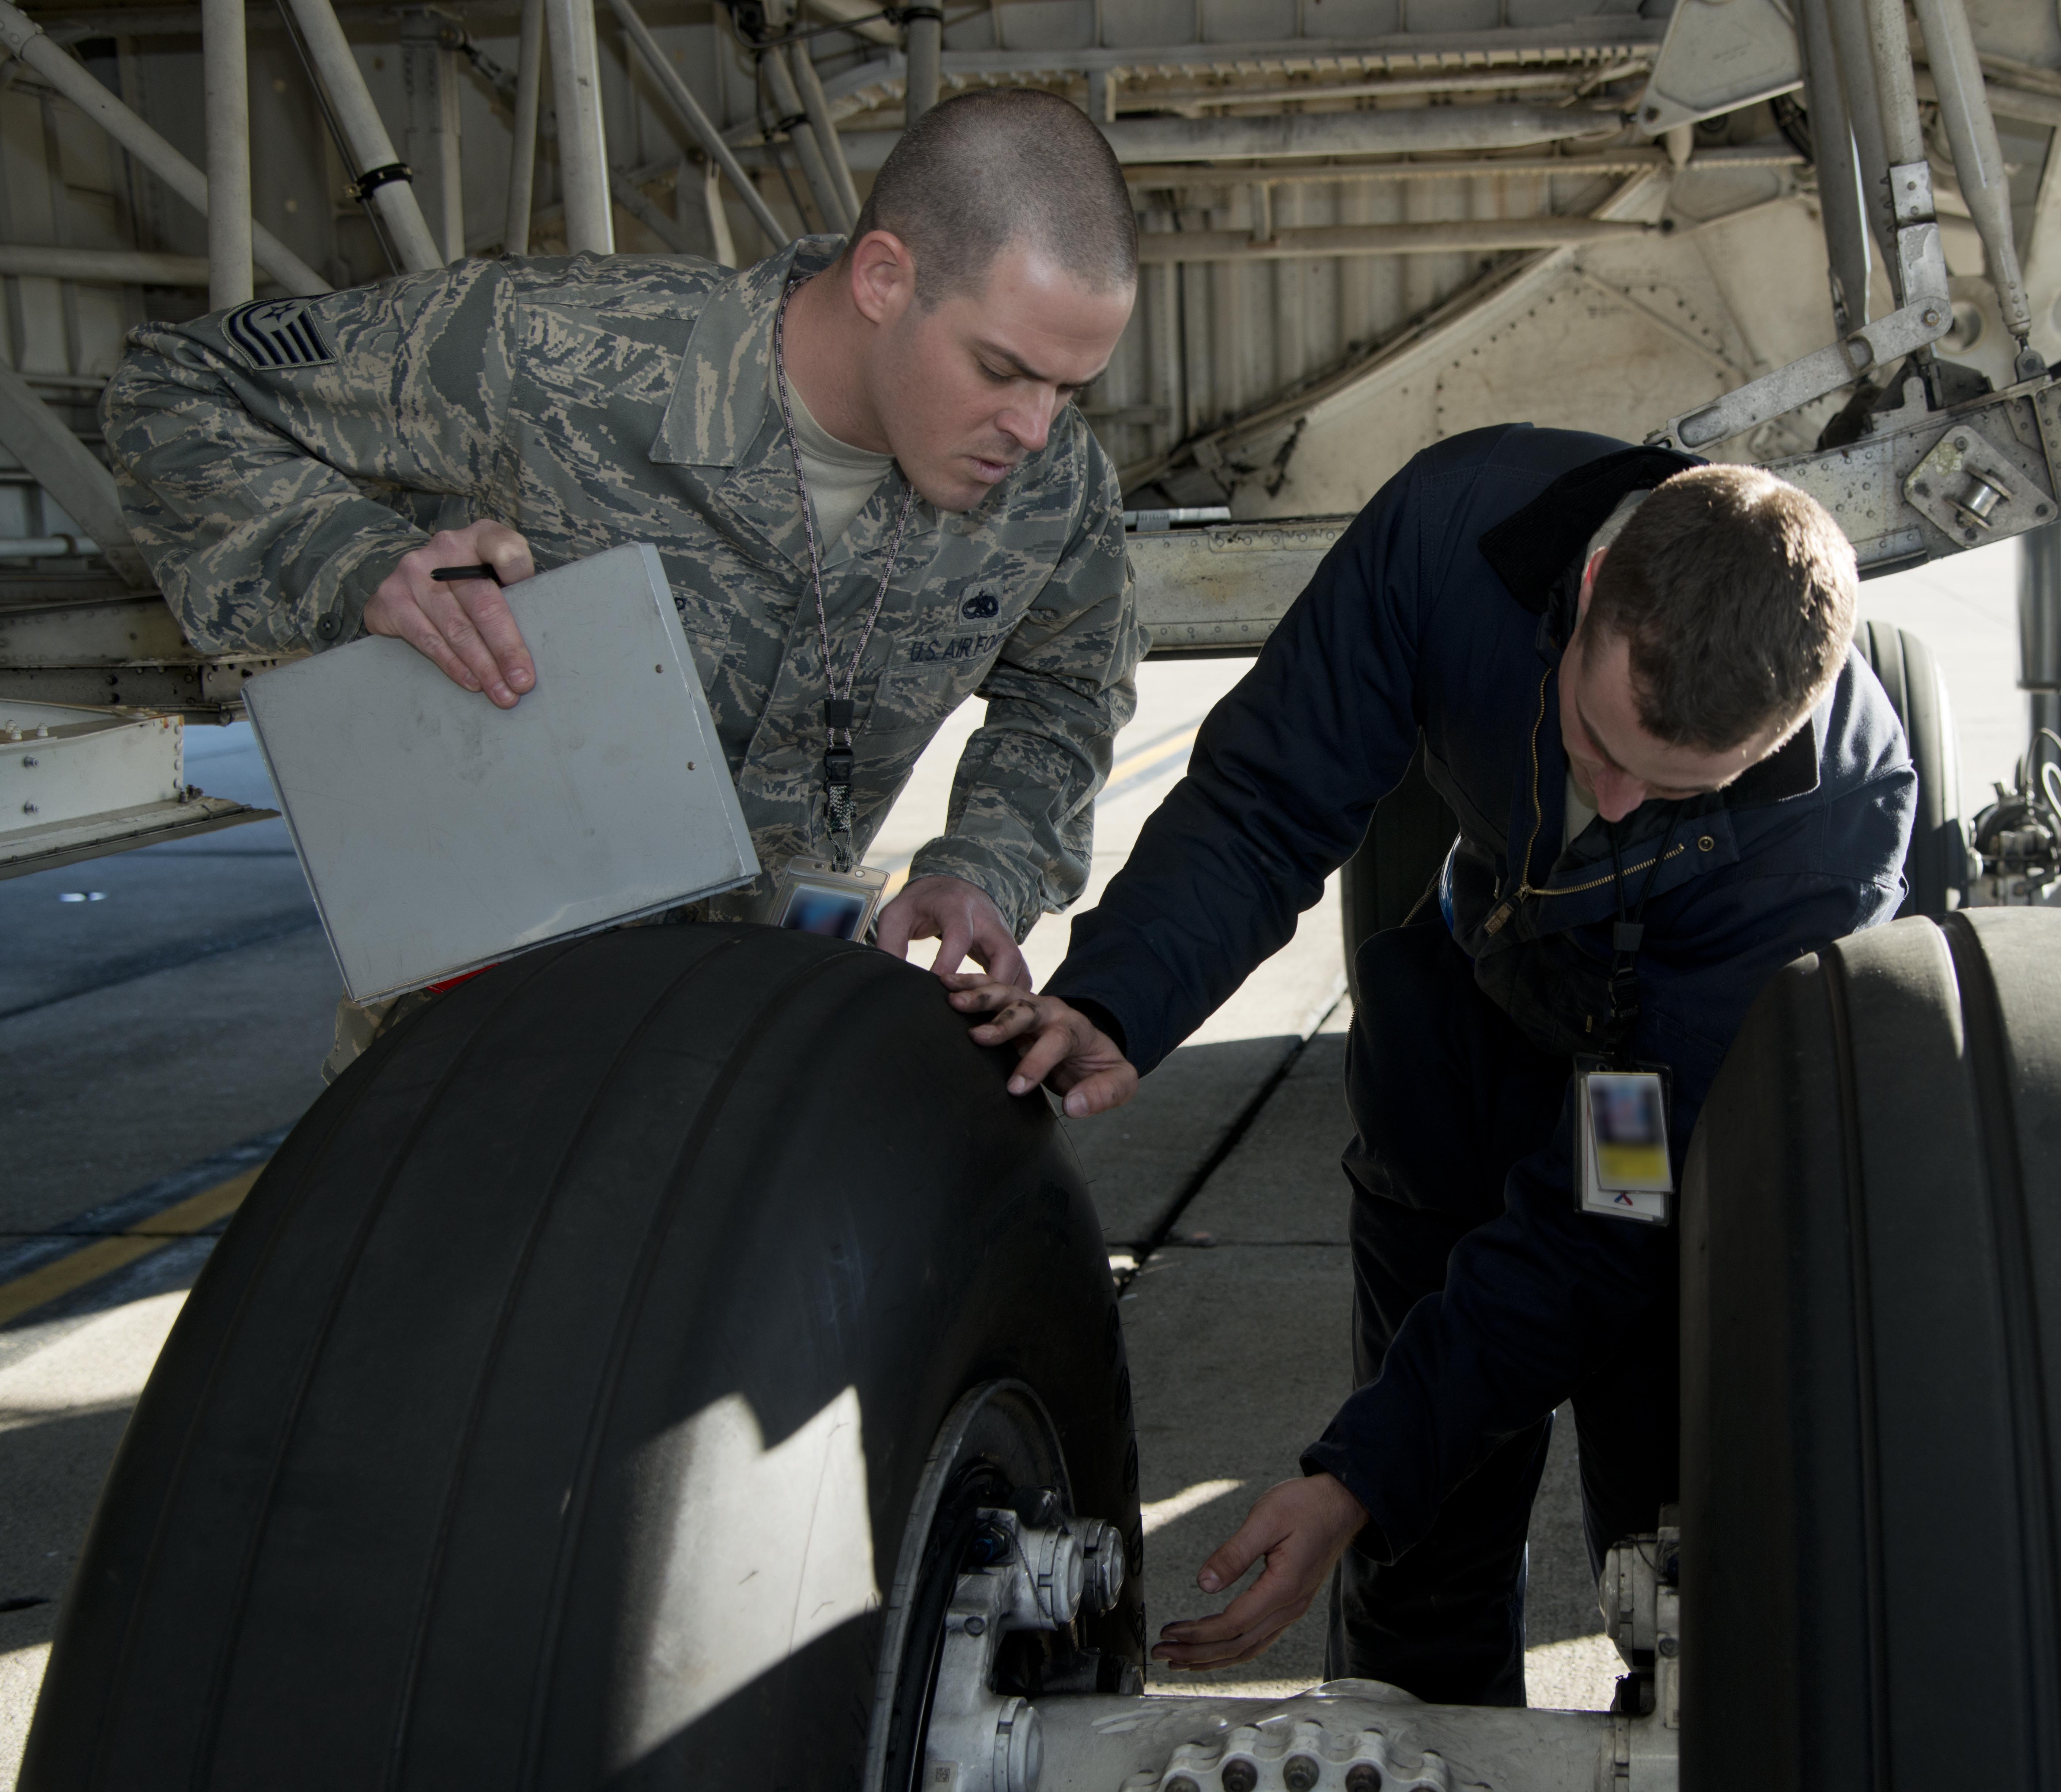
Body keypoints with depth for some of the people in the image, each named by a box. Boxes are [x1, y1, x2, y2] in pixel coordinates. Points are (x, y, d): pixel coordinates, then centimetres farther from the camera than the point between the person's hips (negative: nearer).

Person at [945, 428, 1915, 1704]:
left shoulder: (1844, 821, -36)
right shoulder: (1462, 522, -32)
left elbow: (1609, 1205, -33)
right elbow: (1265, 804, -21)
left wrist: (1360, 1479, -34)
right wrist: (1111, 1011, -41)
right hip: (1461, 1040, 2)